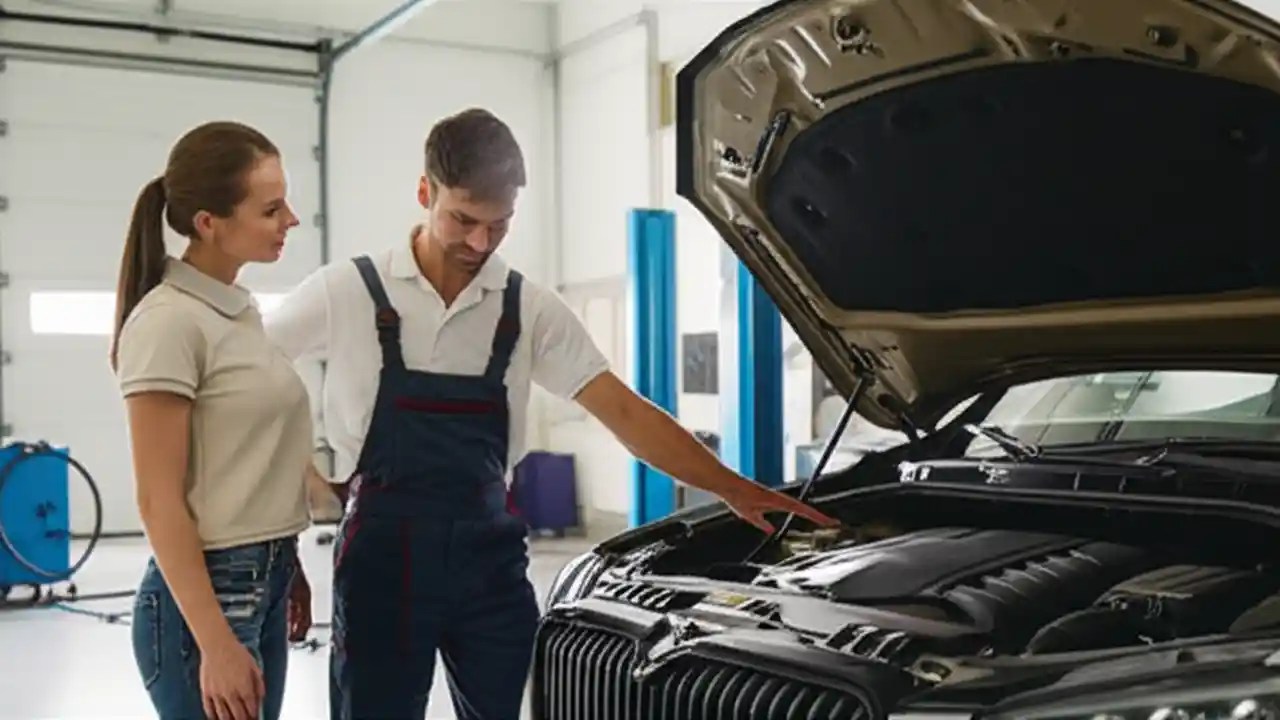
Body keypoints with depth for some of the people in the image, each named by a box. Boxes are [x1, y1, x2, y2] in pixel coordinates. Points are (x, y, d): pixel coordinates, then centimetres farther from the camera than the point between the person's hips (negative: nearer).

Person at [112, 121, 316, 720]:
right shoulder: (169, 322, -16)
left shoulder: (241, 310, 9)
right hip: (207, 593, -8)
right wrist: (215, 644, -19)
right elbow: (160, 502, -17)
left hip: (264, 585, 8)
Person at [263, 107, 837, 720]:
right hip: (384, 554, -2)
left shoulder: (530, 311, 2)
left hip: (489, 555, 3)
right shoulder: (347, 292, -4)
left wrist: (734, 489, -7)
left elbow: (626, 414, 0)